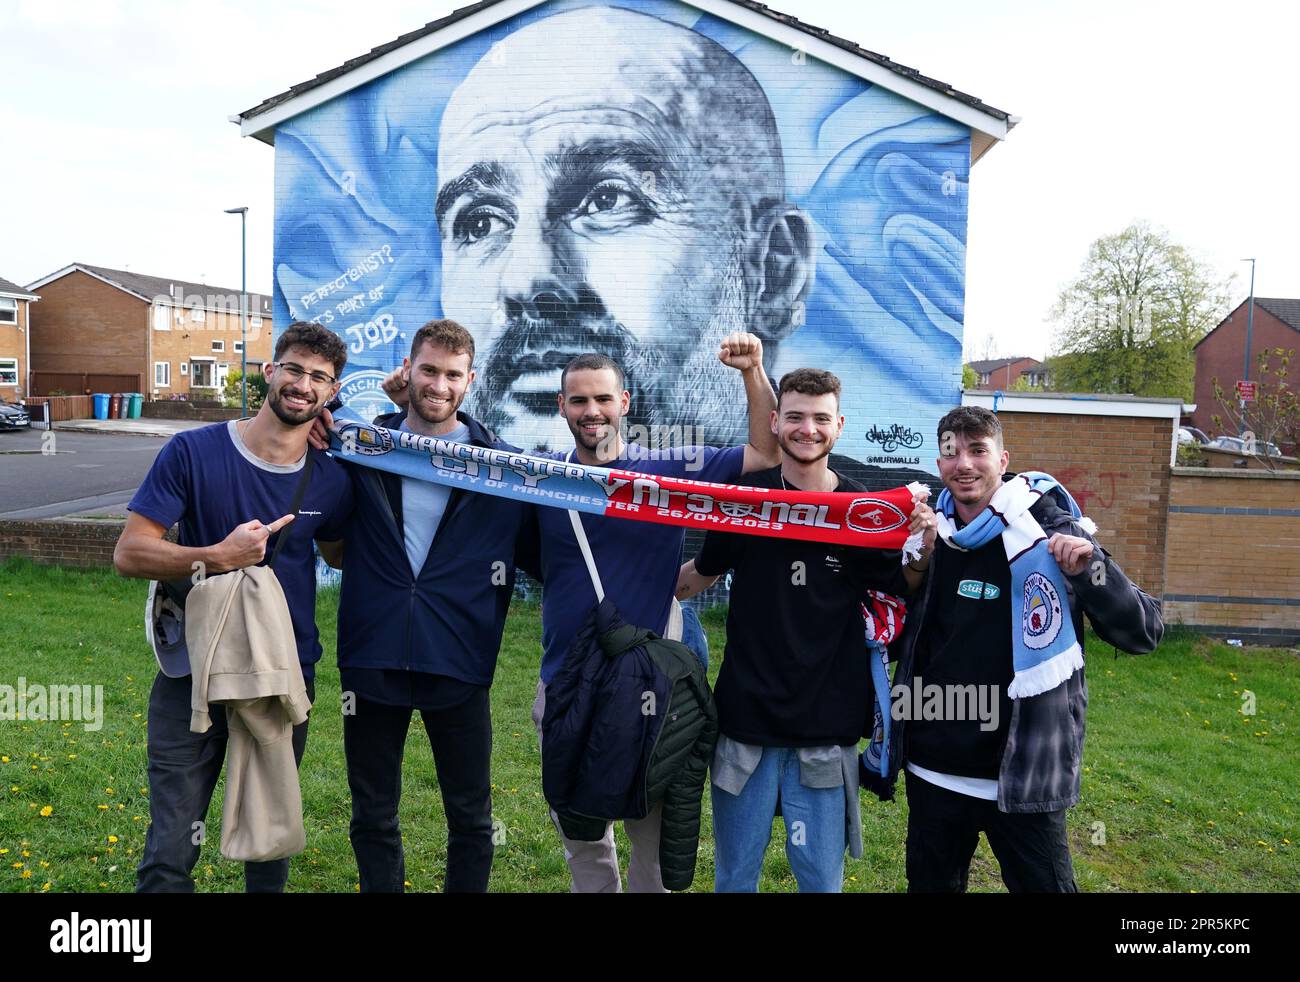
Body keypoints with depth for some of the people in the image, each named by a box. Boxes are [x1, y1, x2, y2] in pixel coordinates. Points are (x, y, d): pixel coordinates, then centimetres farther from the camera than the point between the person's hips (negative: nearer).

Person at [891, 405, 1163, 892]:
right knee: (930, 883, 20)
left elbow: (1143, 633, -11)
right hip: (933, 770, 5)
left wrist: (1092, 568, -26)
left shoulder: (1053, 533, -10)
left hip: (1022, 775, -4)